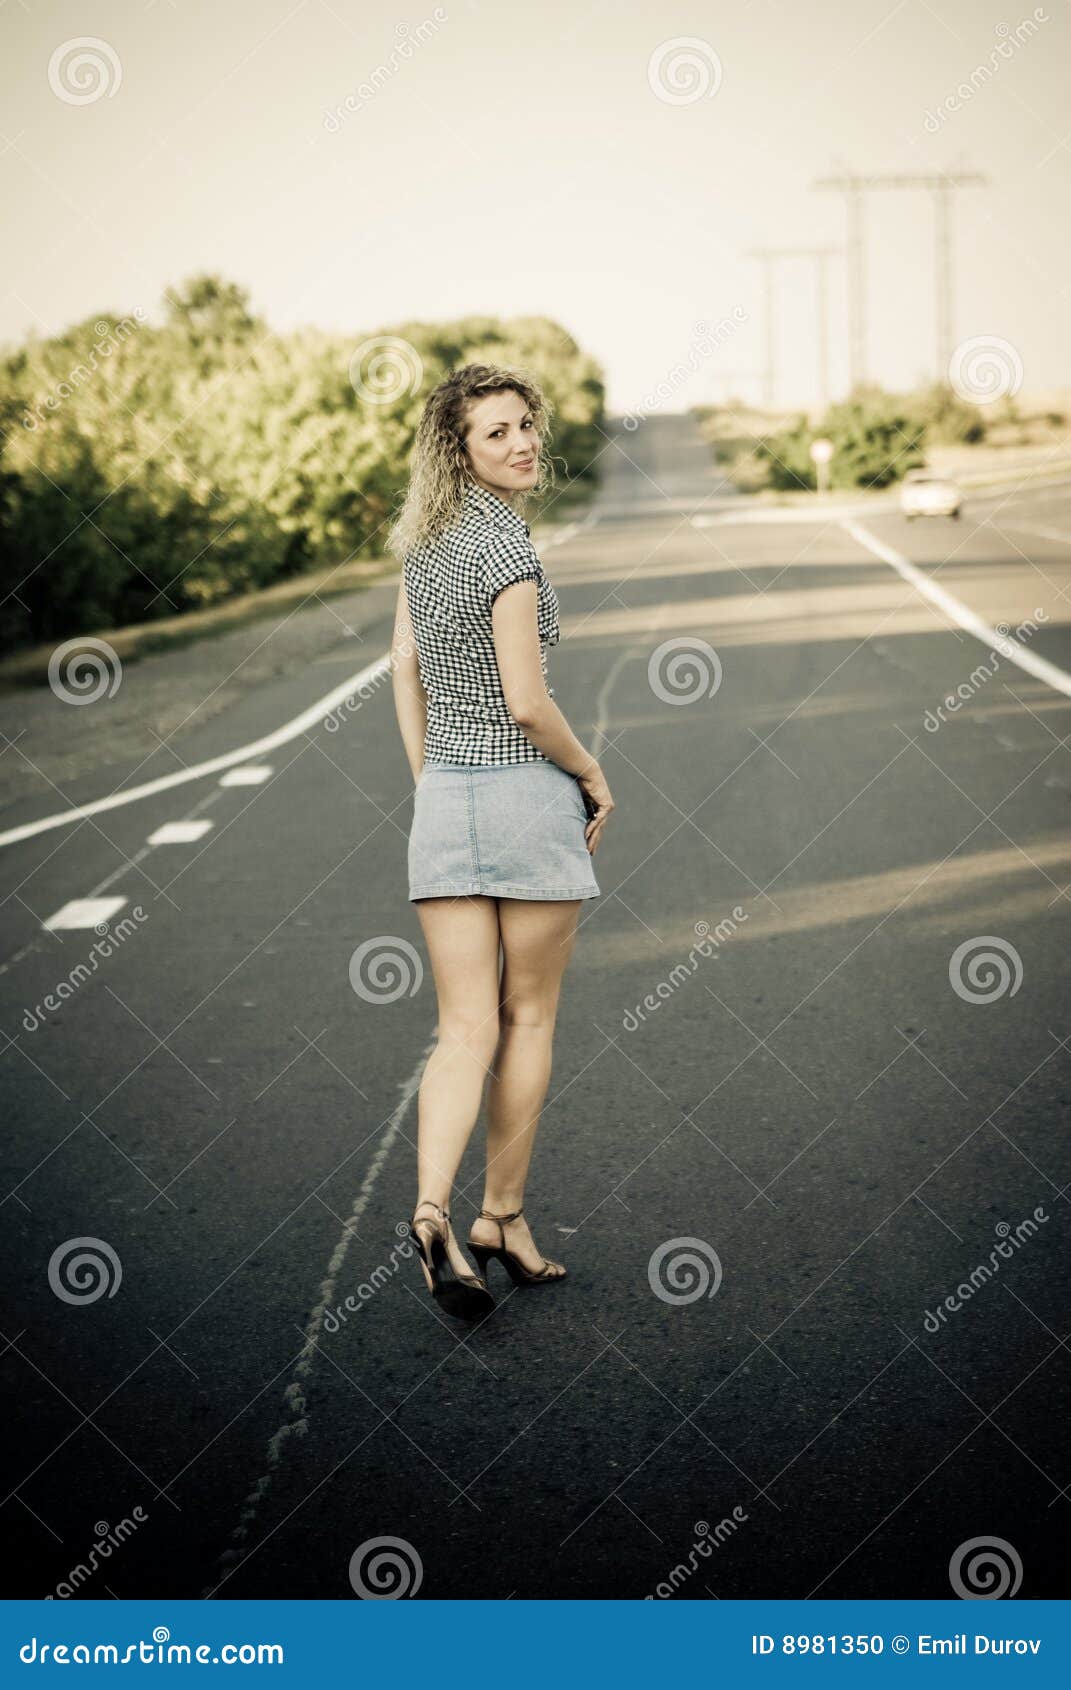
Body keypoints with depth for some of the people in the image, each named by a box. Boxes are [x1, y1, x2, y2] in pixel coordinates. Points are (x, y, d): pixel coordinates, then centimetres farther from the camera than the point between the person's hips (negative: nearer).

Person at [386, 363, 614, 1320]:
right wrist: (595, 777, -3)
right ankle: (504, 1217, 19)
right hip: (529, 793, -6)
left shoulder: (423, 539, 9)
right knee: (529, 1017, 10)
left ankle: (433, 1211, -15)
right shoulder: (505, 543, -15)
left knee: (466, 1028, 4)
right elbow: (525, 703, -18)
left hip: (444, 800, 6)